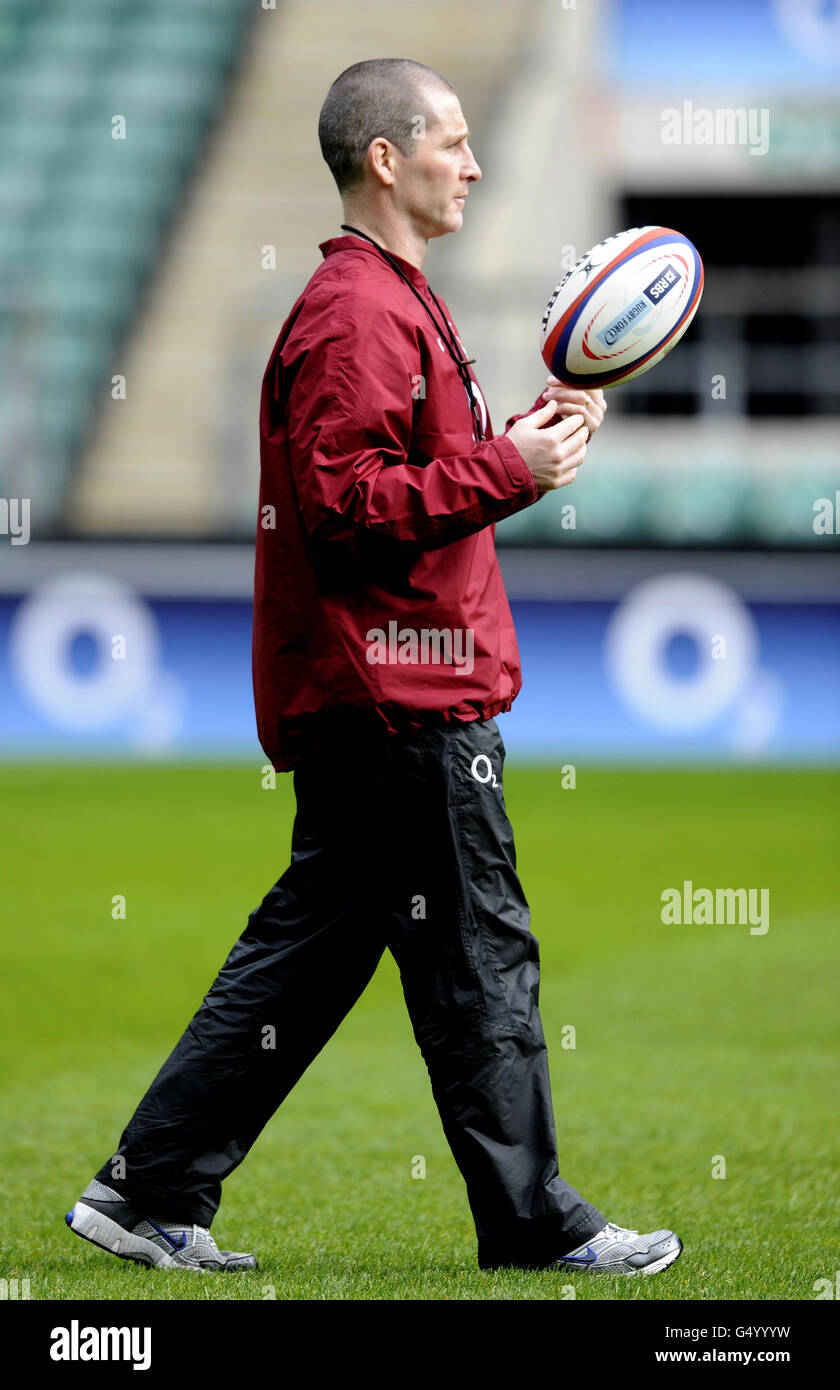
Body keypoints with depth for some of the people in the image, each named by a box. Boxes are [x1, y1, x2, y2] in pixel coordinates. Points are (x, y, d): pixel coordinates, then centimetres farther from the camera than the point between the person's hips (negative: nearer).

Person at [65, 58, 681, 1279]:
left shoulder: (390, 302, 21)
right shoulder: (357, 314, -14)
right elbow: (347, 503, -22)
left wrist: (530, 430, 11)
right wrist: (507, 470, -20)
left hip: (363, 698, 11)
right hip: (401, 691, -11)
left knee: (315, 942, 11)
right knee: (477, 953, -3)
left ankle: (152, 1194, 12)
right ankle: (534, 1223, 6)